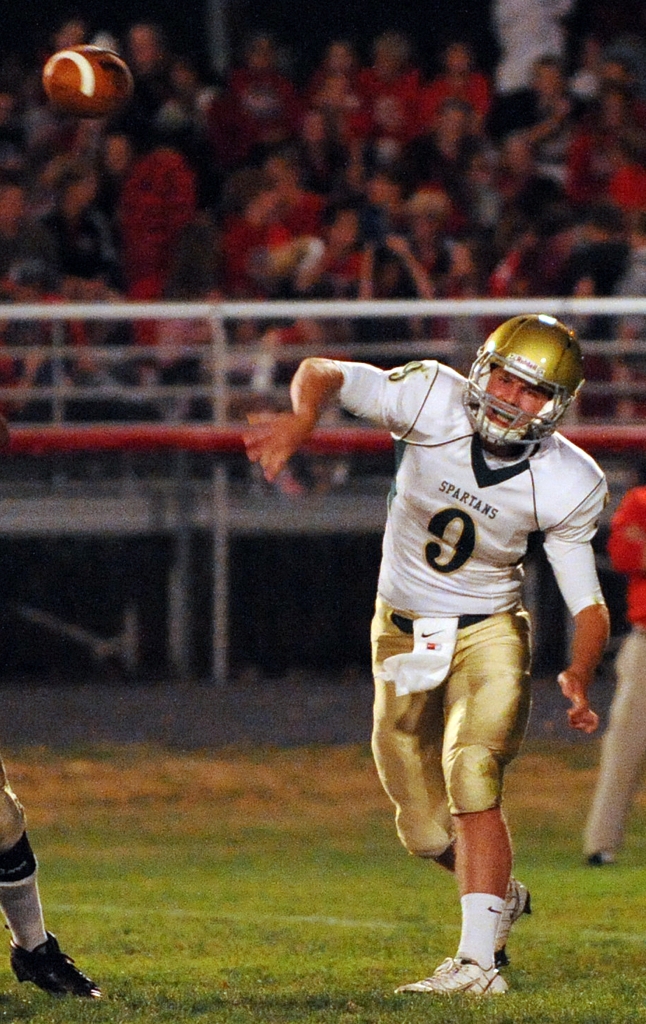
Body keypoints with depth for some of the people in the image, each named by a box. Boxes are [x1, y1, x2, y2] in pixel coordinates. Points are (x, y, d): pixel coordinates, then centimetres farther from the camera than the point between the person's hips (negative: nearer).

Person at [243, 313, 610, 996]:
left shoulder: (565, 485, -16)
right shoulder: (433, 401, -18)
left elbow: (587, 605, -10)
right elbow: (322, 373, -18)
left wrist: (579, 676, -30)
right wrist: (302, 417, -41)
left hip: (488, 633, -2)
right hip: (403, 632, 2)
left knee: (472, 786, -24)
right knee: (426, 831, 10)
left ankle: (479, 960, -23)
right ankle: (500, 897, 40)